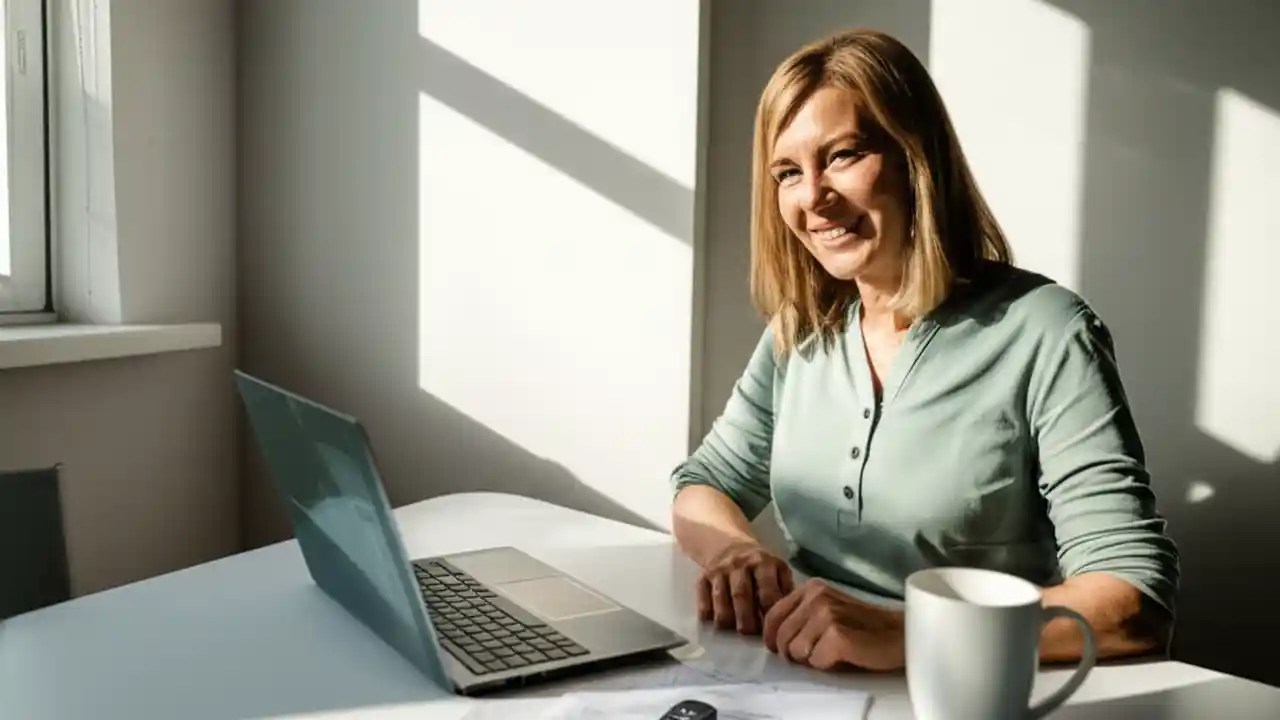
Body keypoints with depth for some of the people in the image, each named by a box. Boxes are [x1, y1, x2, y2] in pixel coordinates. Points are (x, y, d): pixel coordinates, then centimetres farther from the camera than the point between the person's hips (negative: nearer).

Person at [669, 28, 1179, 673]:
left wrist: (901, 633, -29)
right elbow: (704, 487, 10)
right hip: (801, 682, 3)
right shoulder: (798, 332, 4)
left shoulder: (1044, 333, -12)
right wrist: (733, 551, -13)